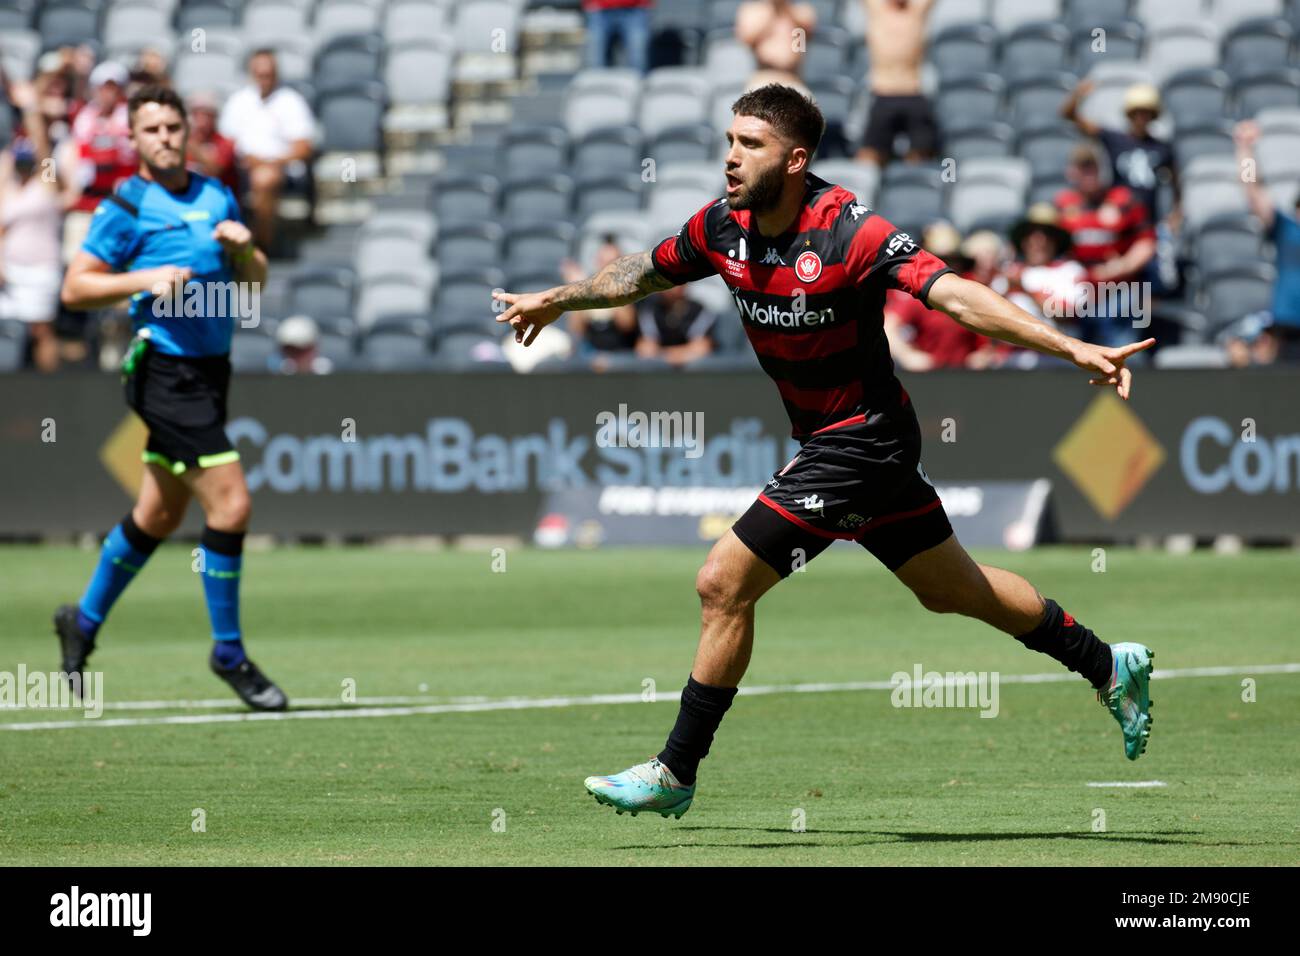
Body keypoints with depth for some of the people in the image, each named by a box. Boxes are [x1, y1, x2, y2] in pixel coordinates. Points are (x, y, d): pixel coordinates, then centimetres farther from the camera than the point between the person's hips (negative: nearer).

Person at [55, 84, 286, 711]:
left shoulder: (217, 198, 12)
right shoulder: (127, 205, -6)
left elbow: (254, 283, 17)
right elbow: (75, 287, -6)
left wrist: (243, 248, -4)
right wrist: (144, 280, -19)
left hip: (210, 371, 7)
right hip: (166, 371, -7)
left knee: (158, 516, 17)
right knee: (230, 502, -14)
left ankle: (84, 621, 35)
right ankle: (229, 654, -2)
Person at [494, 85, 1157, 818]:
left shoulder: (850, 233, -25)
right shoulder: (724, 228, -4)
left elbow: (955, 294, -33)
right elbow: (647, 272, 16)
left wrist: (1074, 348, -42)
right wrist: (557, 301, 28)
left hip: (863, 440, -8)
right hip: (825, 438, 8)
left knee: (725, 584, -11)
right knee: (954, 588, 21)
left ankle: (676, 772, 3)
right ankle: (1109, 667, 38)